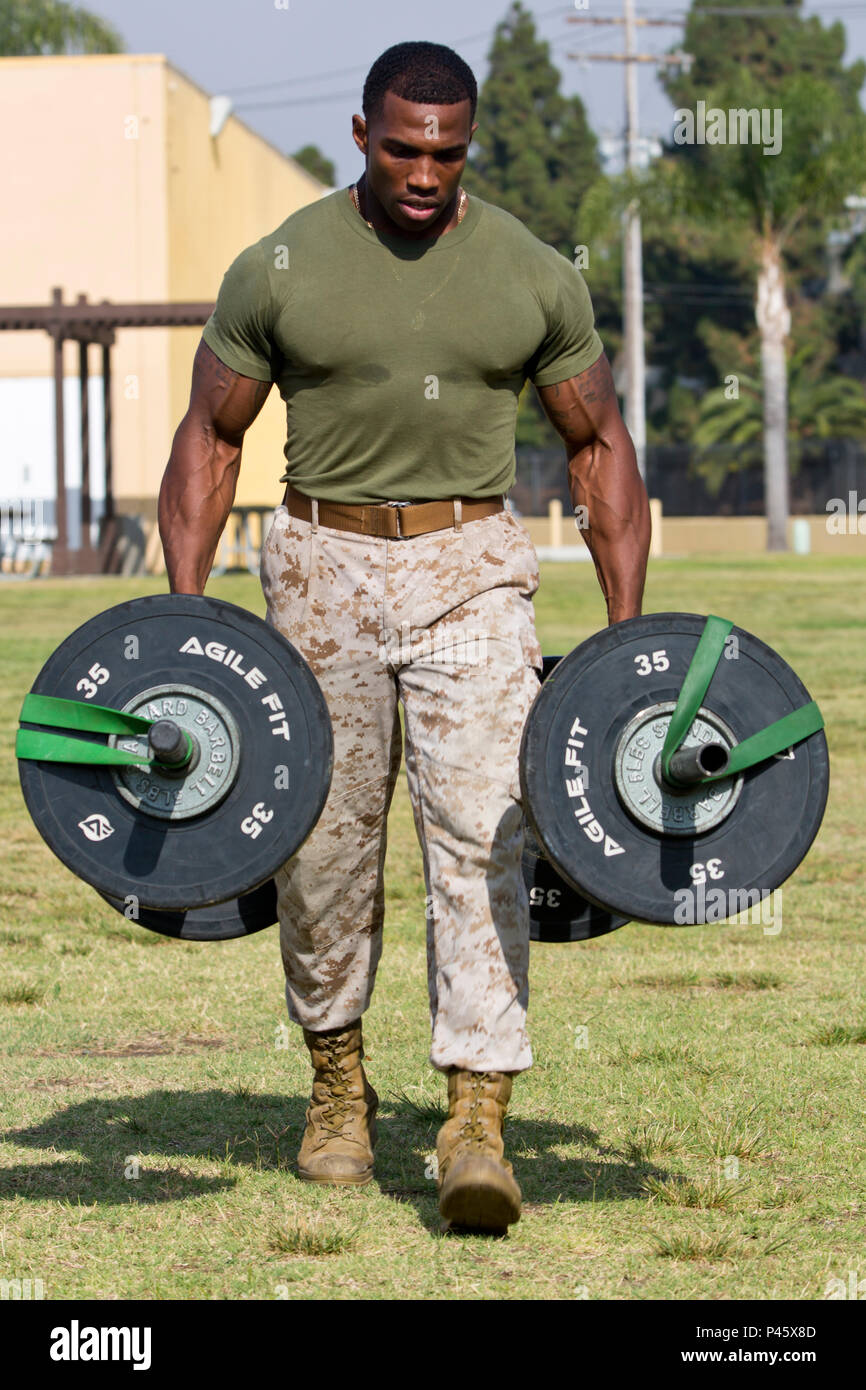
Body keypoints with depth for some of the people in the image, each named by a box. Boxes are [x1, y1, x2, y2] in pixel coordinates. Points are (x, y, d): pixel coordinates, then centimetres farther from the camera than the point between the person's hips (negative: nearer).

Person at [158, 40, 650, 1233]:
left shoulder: (534, 276, 0)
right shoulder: (279, 271, -3)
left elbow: (600, 447, 8)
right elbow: (210, 438, 4)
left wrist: (626, 629, 1)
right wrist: (182, 618, -4)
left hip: (473, 573, 0)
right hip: (325, 565, 0)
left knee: (484, 843, -12)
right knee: (323, 848, 7)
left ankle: (477, 1125, -17)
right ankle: (338, 1085, 30)